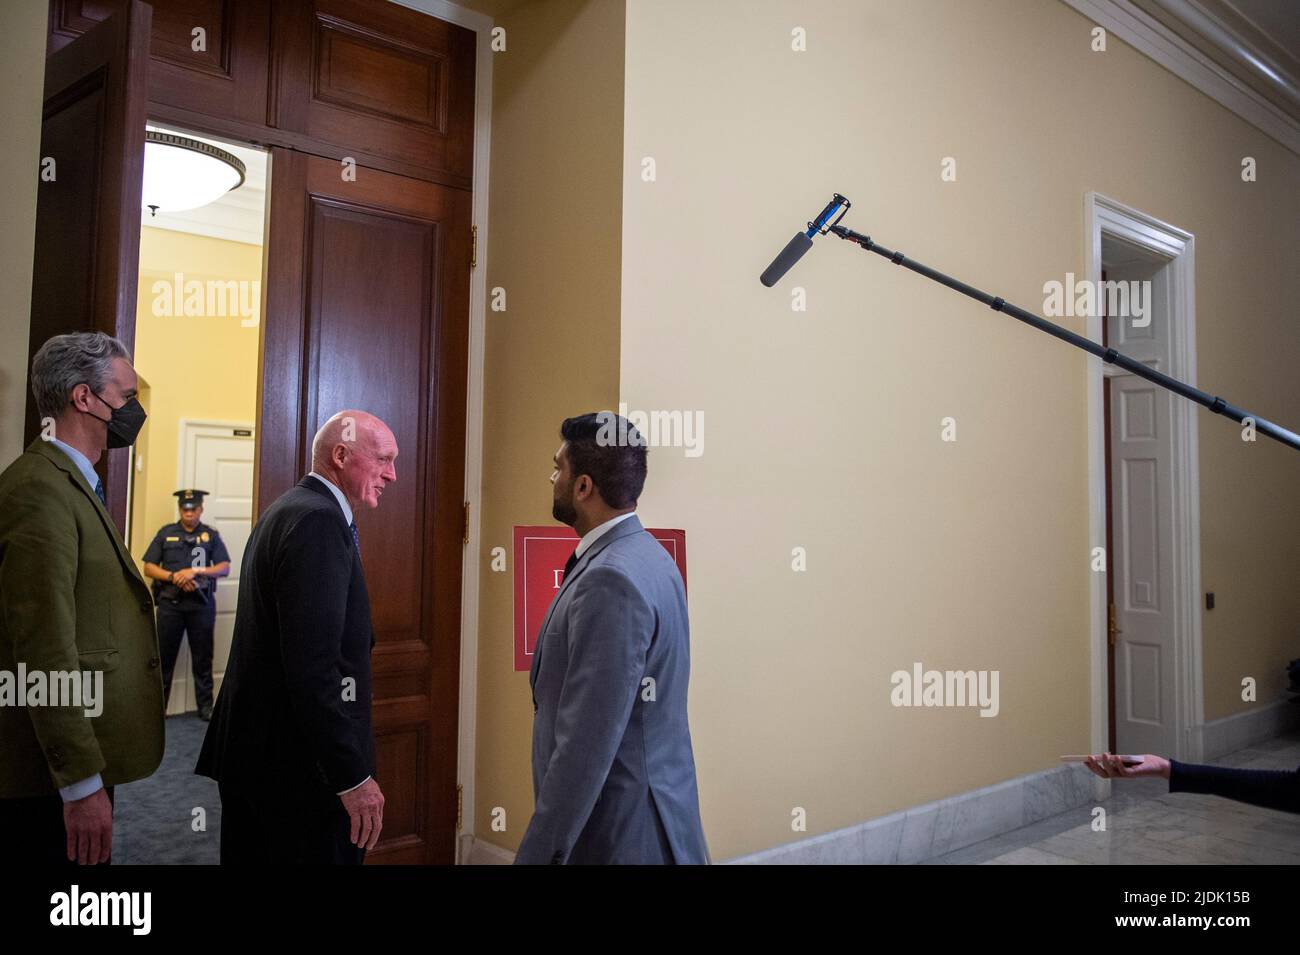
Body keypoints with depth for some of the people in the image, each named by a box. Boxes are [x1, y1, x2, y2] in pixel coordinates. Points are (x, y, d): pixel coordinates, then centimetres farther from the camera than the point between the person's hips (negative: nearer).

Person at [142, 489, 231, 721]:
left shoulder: (211, 535, 7)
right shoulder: (166, 533, 7)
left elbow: (225, 568, -2)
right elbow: (148, 568, 3)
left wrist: (195, 571, -15)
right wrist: (173, 577, -13)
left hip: (202, 604, 0)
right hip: (170, 602, 0)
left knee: (202, 657, 6)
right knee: (164, 656, 3)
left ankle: (205, 705, 13)